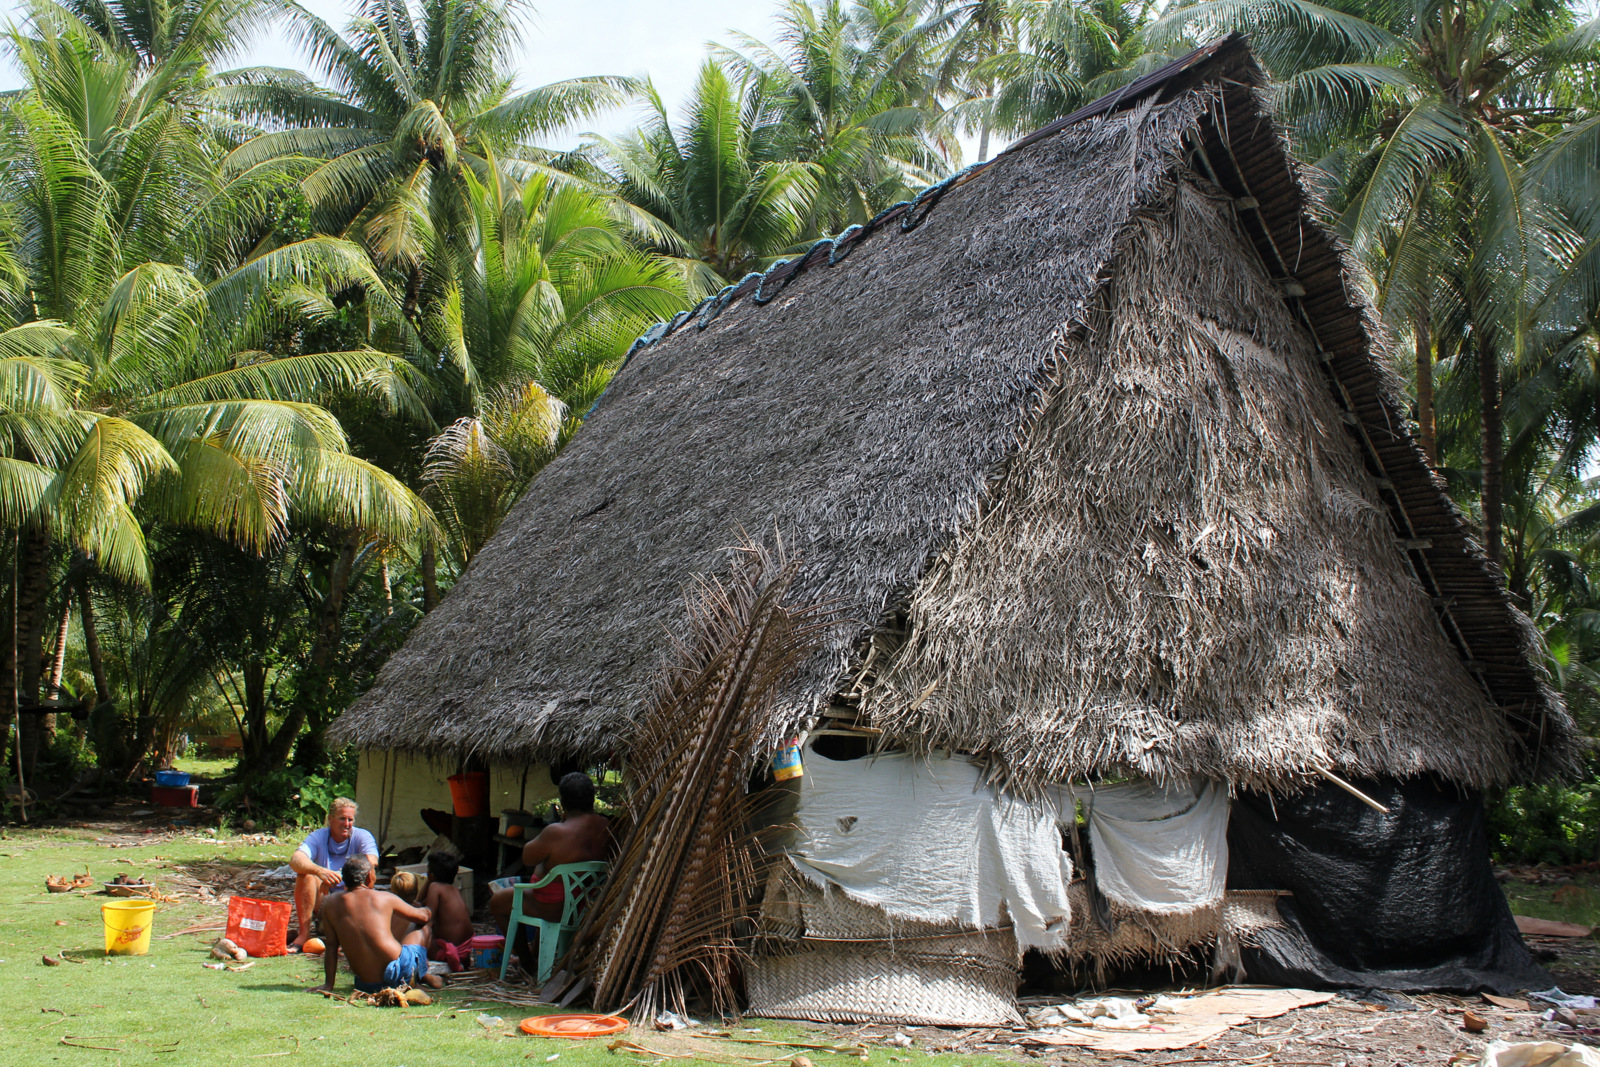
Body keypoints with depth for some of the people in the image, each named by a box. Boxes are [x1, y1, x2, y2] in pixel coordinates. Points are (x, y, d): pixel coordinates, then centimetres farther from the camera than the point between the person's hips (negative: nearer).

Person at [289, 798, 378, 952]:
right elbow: (295, 861, -22)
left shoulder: (362, 837, -3)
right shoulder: (318, 837, -2)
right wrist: (319, 871, -43)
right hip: (323, 901, 1)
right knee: (305, 873, -22)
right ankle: (304, 935, -23)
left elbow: (371, 863, -24)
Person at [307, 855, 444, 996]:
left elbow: (331, 946, 4)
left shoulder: (330, 907, 4)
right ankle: (424, 976, 27)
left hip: (366, 986, 3)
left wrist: (328, 984, 10)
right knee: (425, 925, 23)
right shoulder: (384, 898, 1)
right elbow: (423, 916, 14)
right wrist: (428, 913, 38)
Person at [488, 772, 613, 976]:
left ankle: (527, 963, 23)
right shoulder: (605, 827, -10)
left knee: (497, 902, 17)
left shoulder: (556, 833, -31)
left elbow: (527, 858, -13)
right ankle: (536, 950, 47)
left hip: (556, 908, -7)